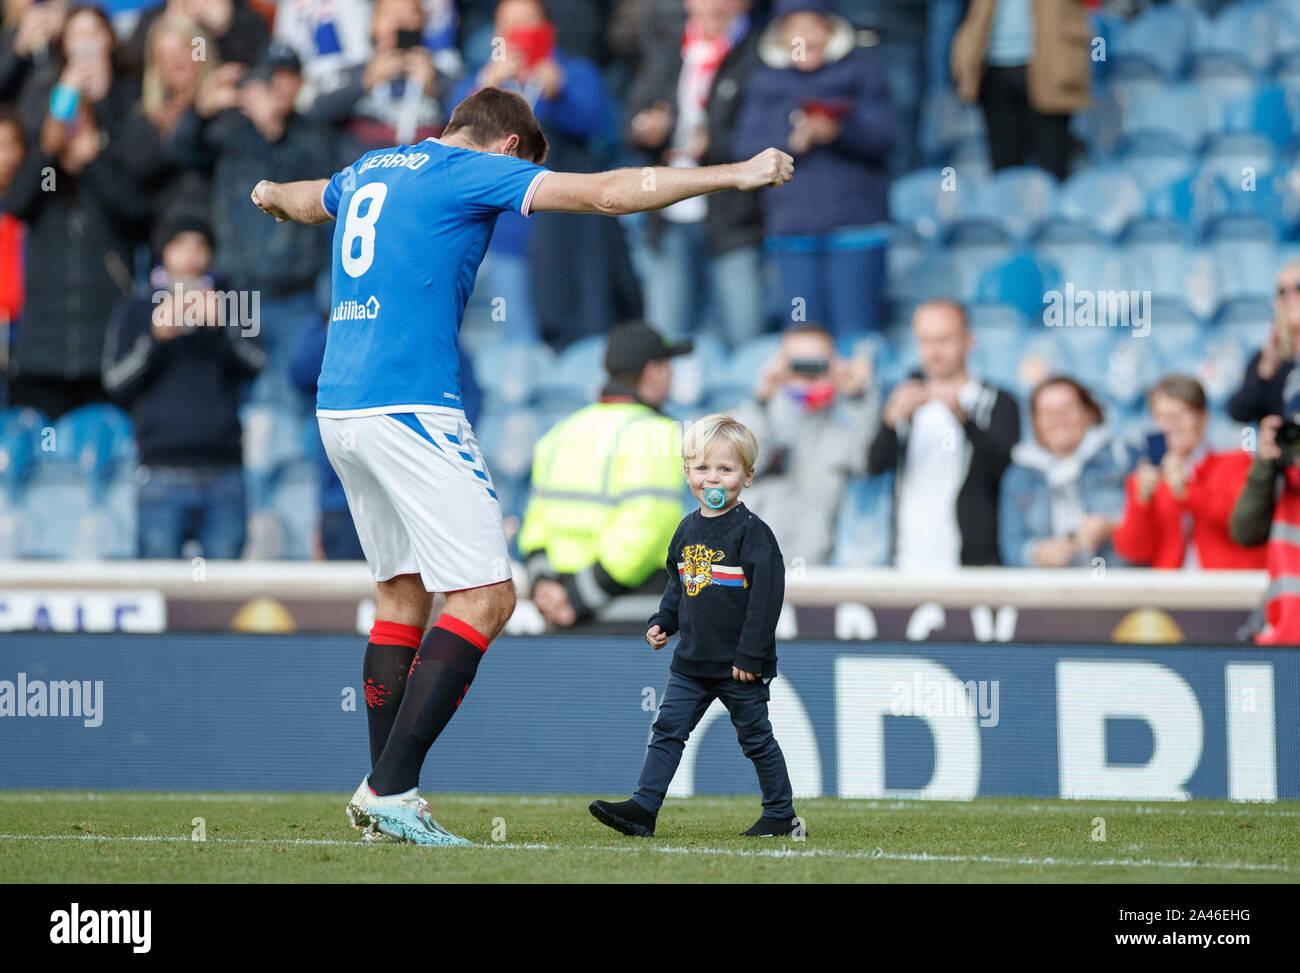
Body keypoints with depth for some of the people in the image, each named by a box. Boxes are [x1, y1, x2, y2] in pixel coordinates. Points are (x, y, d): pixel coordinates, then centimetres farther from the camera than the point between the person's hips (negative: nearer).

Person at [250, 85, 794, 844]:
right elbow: (606, 193, -10)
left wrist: (271, 195, 69)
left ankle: (380, 794, 15)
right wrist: (734, 176, -5)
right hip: (410, 408, -9)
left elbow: (305, 200, 44)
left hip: (339, 408, 9)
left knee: (405, 592, 17)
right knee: (486, 597, -9)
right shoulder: (473, 174, -4)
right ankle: (391, 789, -16)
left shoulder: (370, 171, 20)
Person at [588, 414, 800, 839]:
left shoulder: (752, 532, -13)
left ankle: (781, 815, 15)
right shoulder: (688, 530, 8)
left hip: (739, 666, -6)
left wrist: (751, 654, -18)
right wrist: (663, 623, 7)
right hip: (691, 661, 6)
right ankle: (643, 808, -1)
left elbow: (767, 594, -16)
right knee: (668, 730, 0)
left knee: (755, 737, 4)